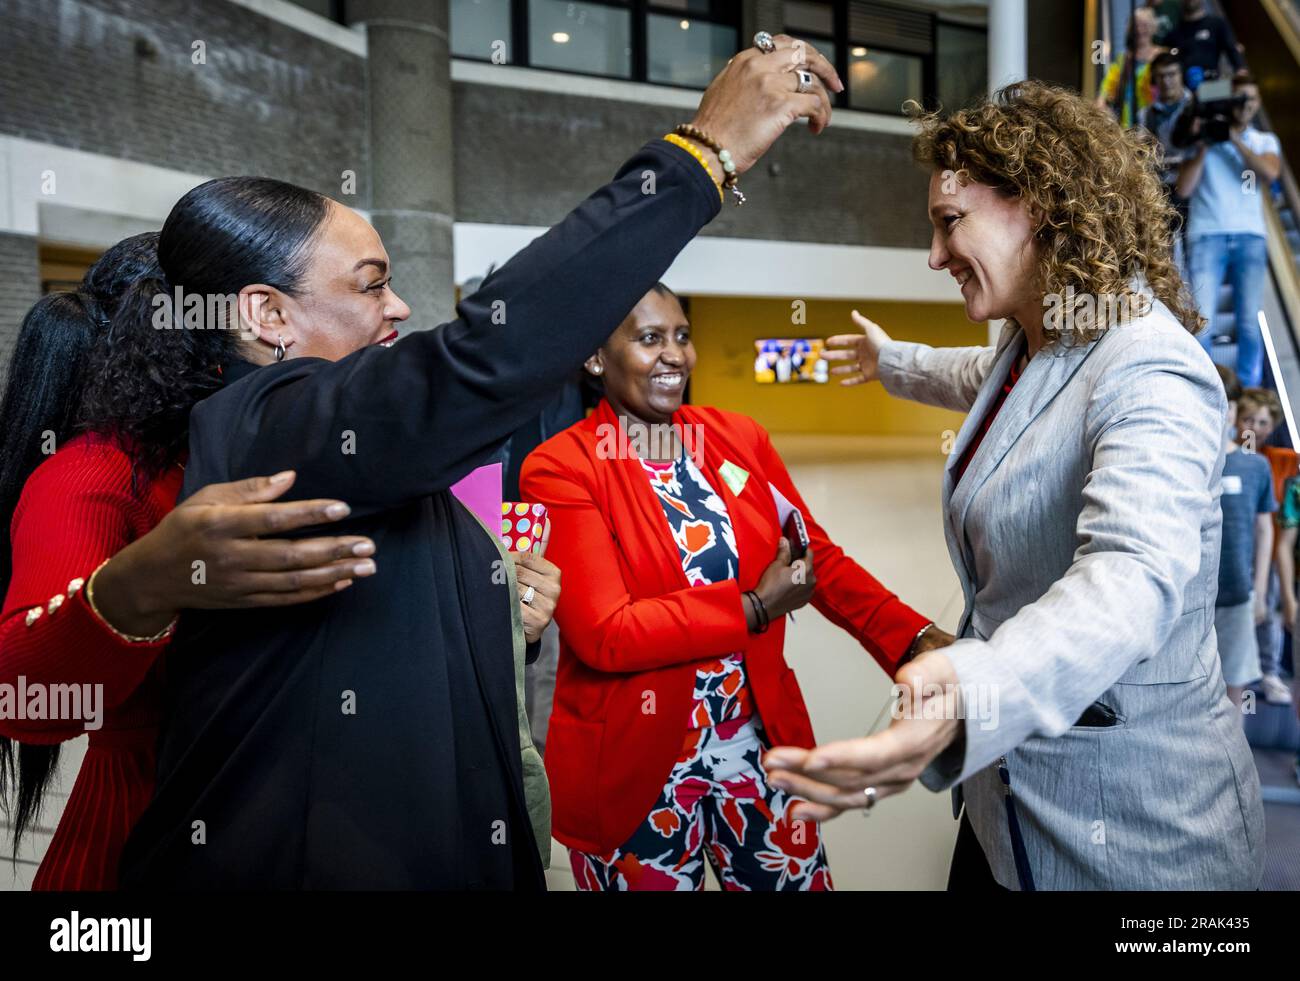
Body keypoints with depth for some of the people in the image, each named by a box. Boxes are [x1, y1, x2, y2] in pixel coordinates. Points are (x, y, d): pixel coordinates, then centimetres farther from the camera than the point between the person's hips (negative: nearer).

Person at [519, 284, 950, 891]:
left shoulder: (739, 438, 1)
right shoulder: (560, 469, -13)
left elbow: (822, 559, 2)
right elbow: (603, 634, -20)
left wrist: (916, 639, -12)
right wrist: (755, 608, -17)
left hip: (761, 744, 4)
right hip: (635, 768, -4)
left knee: (801, 883, 17)